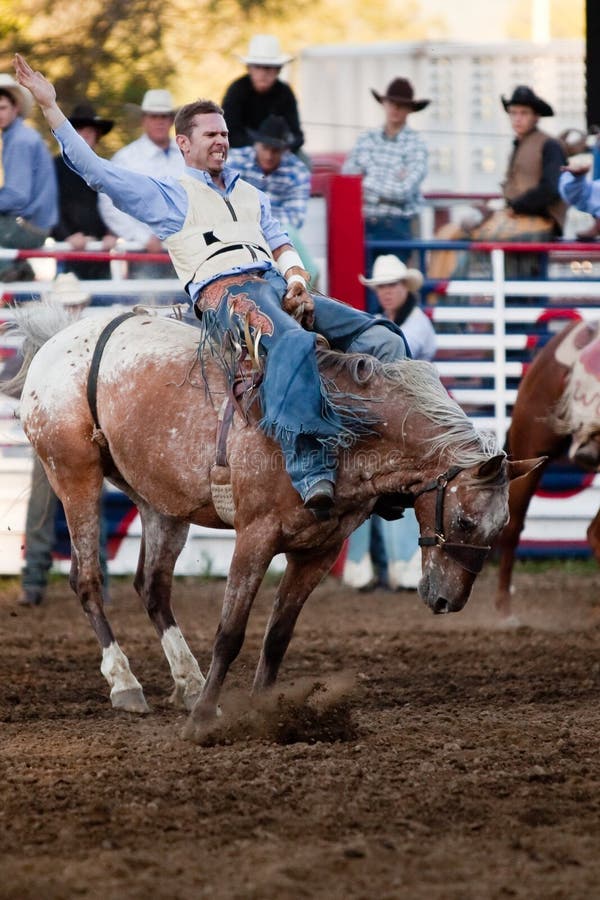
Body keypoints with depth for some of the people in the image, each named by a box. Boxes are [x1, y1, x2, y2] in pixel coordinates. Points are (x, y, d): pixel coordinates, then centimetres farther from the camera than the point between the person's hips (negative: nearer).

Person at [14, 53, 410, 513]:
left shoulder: (251, 194, 33)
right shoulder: (166, 195, 15)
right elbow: (93, 167, 9)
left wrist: (297, 281, 2)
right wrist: (50, 105, 4)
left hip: (278, 286, 7)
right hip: (223, 292, -7)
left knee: (383, 337, -11)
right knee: (294, 341, -40)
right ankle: (308, 466, -53)